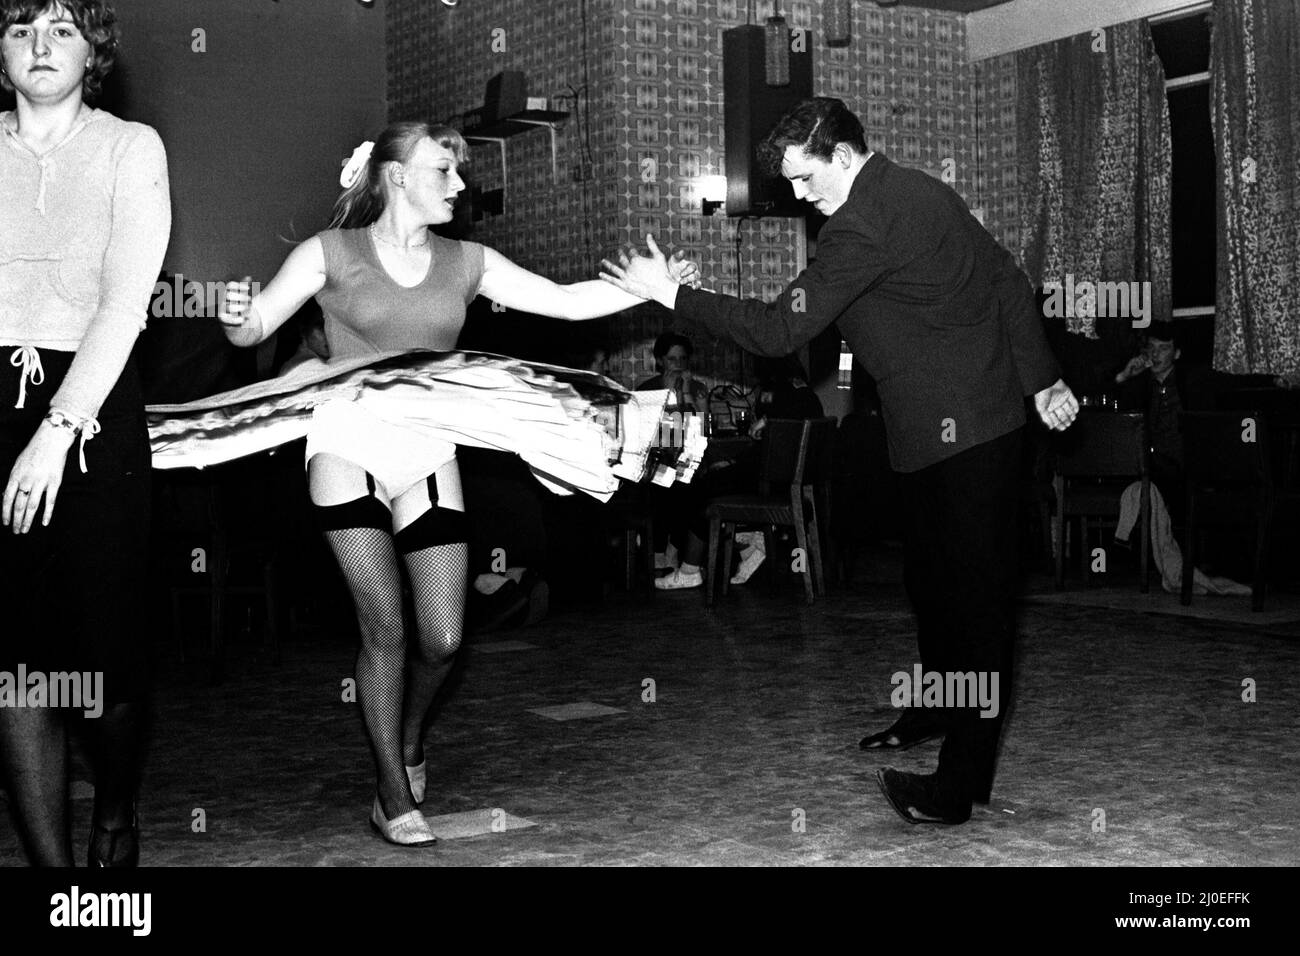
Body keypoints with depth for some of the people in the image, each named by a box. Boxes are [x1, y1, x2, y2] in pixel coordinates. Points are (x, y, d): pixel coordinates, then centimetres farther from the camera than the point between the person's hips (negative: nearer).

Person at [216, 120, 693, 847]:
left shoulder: (466, 263, 7)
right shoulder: (333, 253, -2)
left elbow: (569, 302, 2)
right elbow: (254, 328, -6)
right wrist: (237, 318, -29)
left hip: (427, 456, 3)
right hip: (348, 448, -3)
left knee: (444, 637, -2)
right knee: (385, 626, -9)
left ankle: (409, 740, 31)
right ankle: (394, 797, 7)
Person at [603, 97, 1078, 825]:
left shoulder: (863, 226, -18)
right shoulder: (920, 191, 12)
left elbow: (781, 330, -20)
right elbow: (1008, 278, 14)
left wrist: (670, 294, -14)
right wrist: (1041, 378, 15)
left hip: (959, 431, -10)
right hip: (985, 416, 10)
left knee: (974, 592, -5)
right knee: (932, 577, 22)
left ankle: (962, 787, 2)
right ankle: (936, 710, 41)